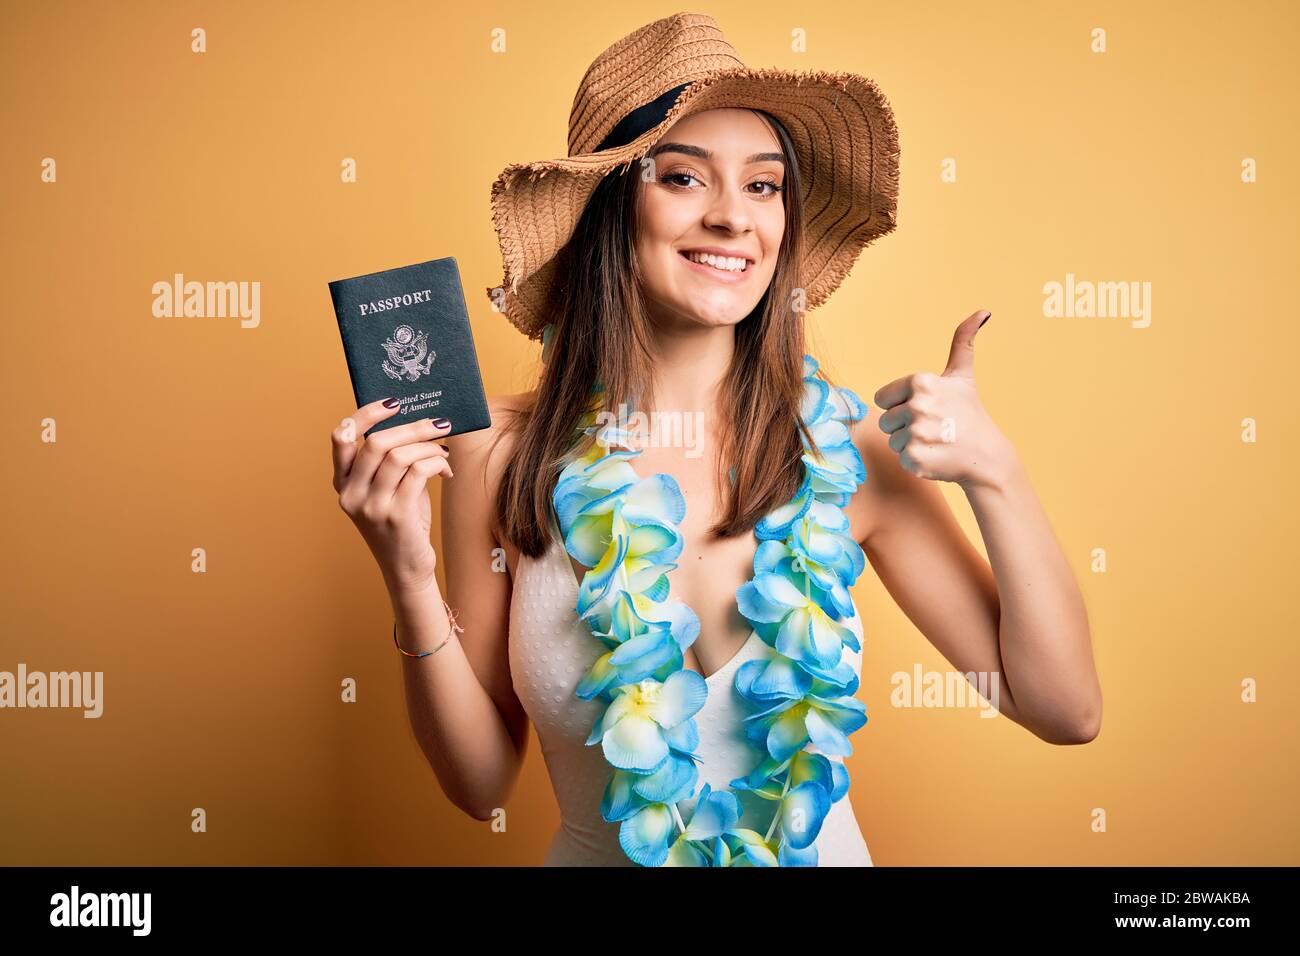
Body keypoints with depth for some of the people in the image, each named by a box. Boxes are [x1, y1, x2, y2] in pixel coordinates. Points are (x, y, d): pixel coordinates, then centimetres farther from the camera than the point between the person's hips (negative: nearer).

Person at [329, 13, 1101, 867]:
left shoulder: (848, 446, -19)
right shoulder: (500, 455, -19)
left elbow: (1066, 712, -14)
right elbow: (482, 783, -12)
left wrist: (994, 469, -25)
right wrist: (412, 584, -27)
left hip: (821, 852, 0)